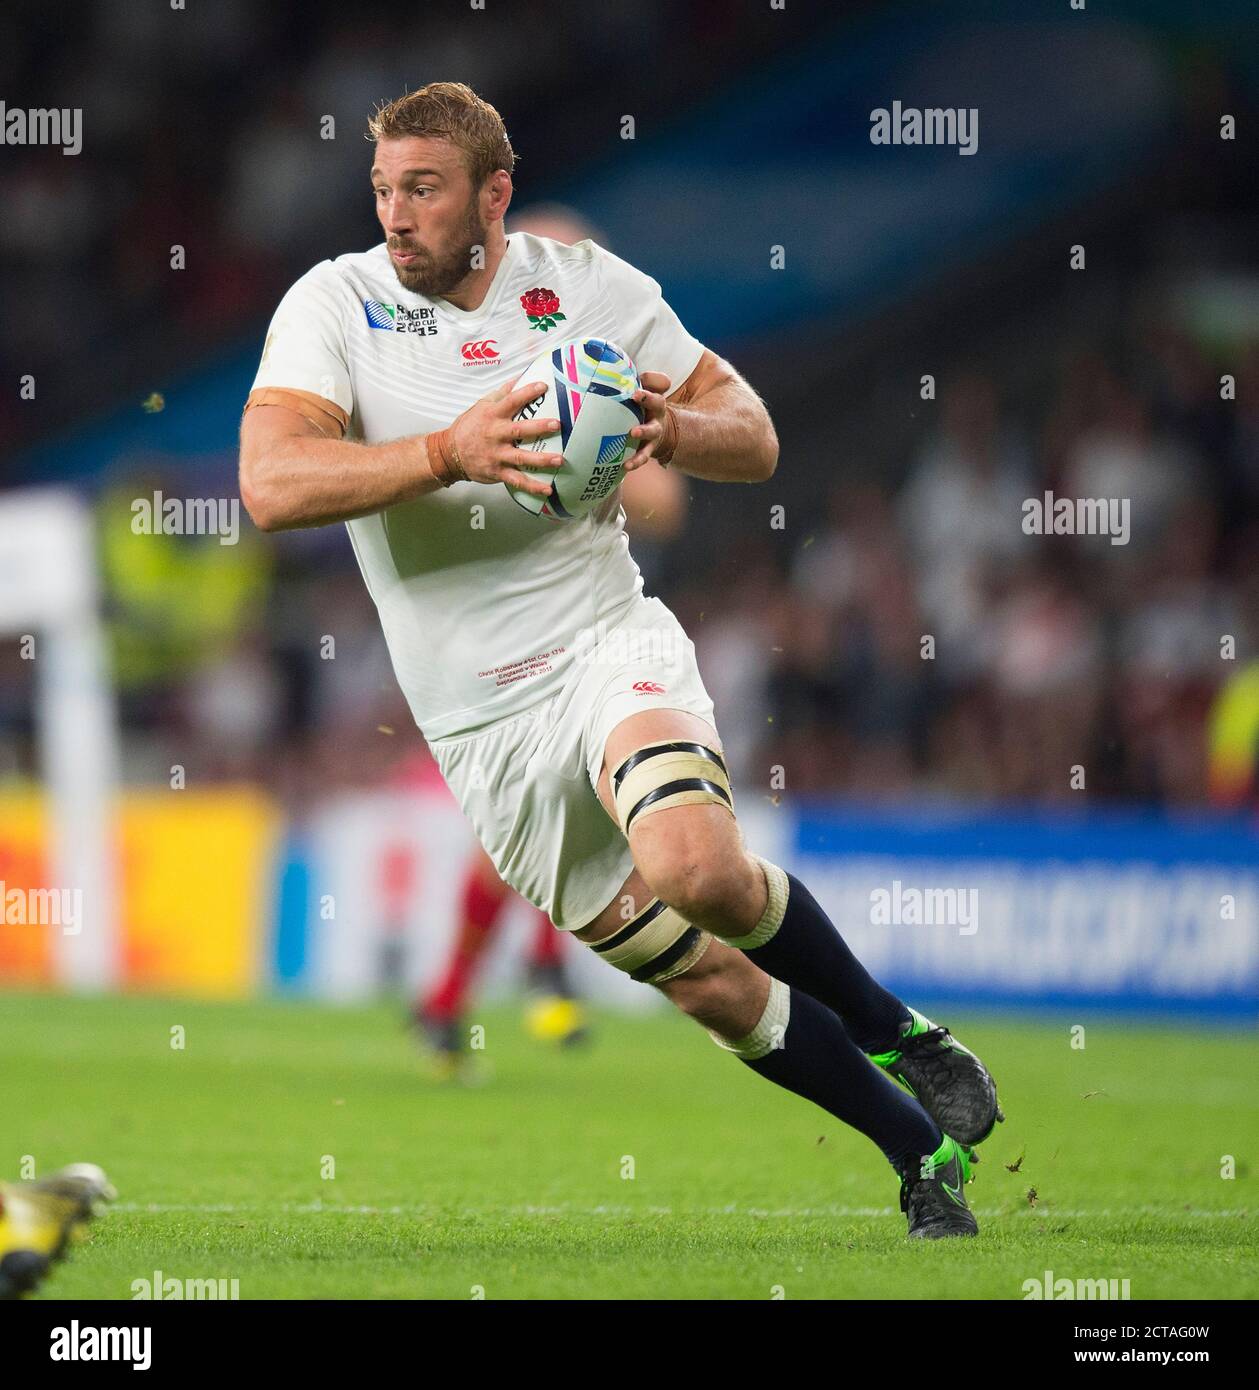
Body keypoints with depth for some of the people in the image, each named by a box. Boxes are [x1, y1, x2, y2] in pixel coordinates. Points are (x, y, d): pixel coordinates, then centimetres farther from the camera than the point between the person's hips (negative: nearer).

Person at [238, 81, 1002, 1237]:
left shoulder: (588, 285, 0)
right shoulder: (335, 305, -4)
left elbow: (755, 441, 5)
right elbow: (271, 483, -19)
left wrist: (671, 429, -18)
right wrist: (447, 454, -31)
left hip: (607, 643, -1)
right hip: (482, 734, 1)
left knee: (697, 867, -32)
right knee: (711, 987, 0)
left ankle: (902, 1038, -7)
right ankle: (926, 1155, 17)